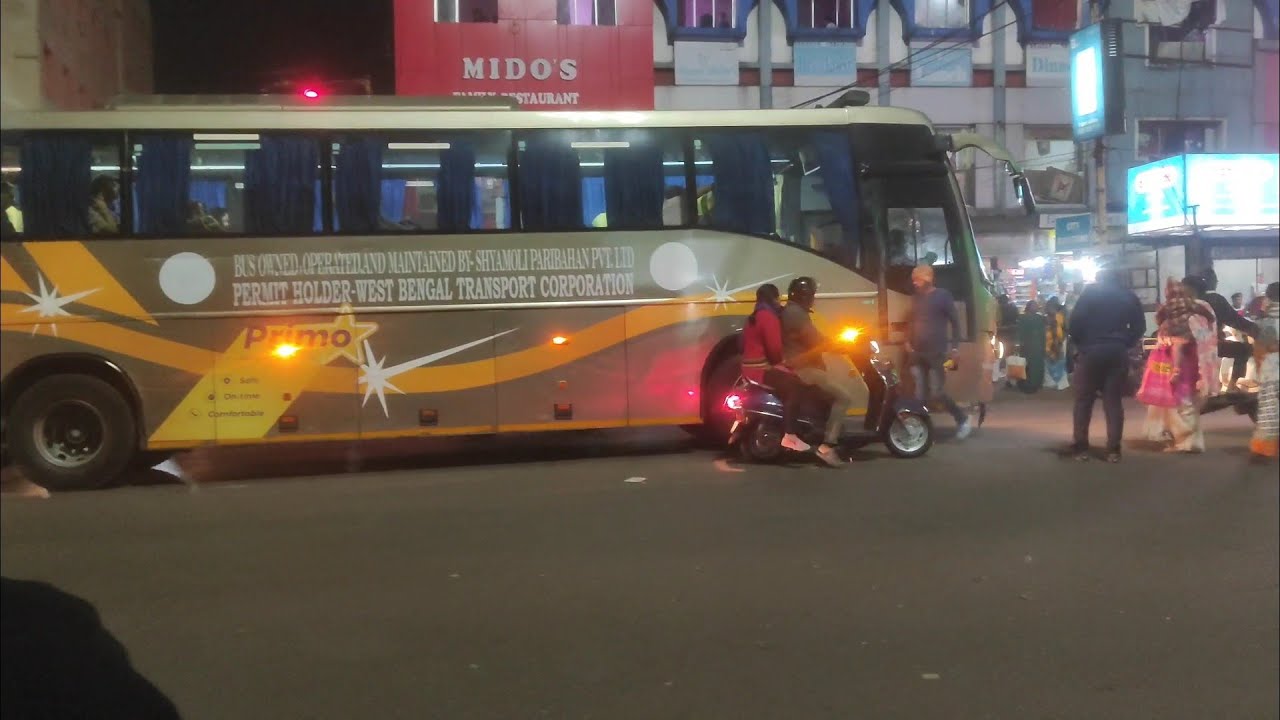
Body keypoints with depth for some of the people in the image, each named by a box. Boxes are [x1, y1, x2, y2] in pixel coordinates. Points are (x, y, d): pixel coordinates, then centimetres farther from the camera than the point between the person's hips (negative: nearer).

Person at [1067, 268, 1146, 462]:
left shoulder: (1090, 292, 1)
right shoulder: (1128, 296, 11)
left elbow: (1074, 322, -8)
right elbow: (1140, 325, 7)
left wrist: (1079, 343, 4)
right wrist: (1125, 343, 11)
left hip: (1091, 351, -2)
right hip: (1118, 352, 3)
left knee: (1084, 400, 6)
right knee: (1114, 401, 5)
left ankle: (1080, 447, 3)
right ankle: (1113, 450, -1)